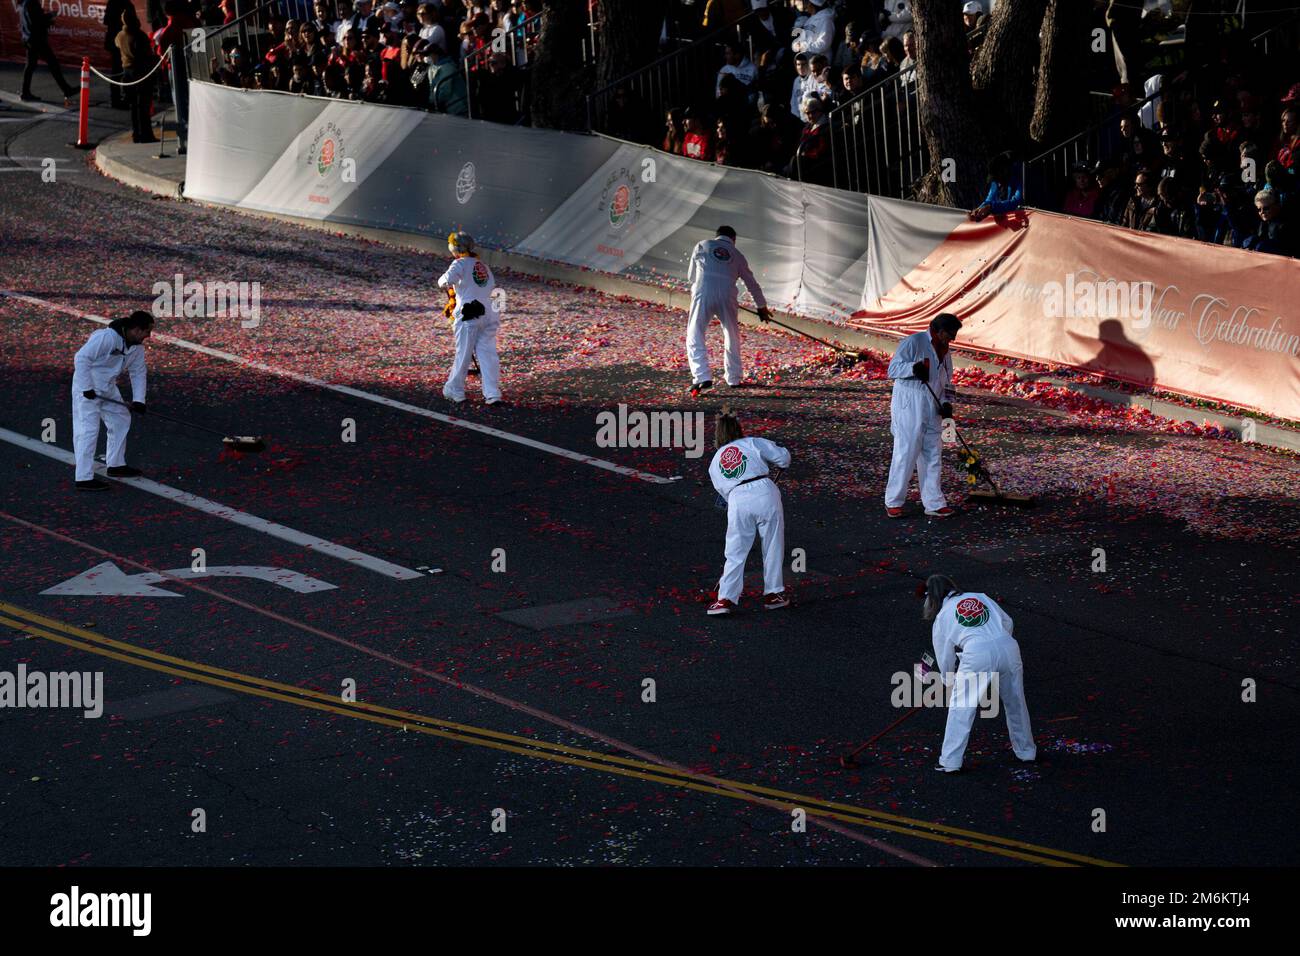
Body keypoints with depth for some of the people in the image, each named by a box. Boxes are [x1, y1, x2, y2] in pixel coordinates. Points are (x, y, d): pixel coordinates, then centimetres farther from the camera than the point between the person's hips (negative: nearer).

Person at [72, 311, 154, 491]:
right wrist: (86, 388, -27)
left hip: (108, 388, 9)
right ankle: (84, 478, -11)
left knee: (121, 420, 17)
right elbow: (81, 358, -29)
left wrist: (138, 400, -5)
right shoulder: (107, 337, -28)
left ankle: (116, 465, 32)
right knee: (88, 429, -11)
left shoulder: (138, 346, 0)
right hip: (87, 386, -9)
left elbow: (138, 372, 7)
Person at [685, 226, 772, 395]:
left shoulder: (701, 246, 18)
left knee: (695, 337, 1)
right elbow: (751, 283, 27)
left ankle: (702, 377, -15)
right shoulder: (737, 254, 21)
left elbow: (690, 277, 23)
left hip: (703, 294, -2)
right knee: (732, 338, 19)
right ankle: (734, 379, 26)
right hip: (727, 298, 2)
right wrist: (762, 307, 39)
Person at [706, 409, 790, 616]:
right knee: (773, 548, 12)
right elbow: (783, 457, 10)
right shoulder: (753, 443, 15)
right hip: (765, 492, -2)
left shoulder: (714, 463, 24)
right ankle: (773, 594, 18)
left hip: (737, 500, 2)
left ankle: (726, 599, 1)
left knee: (736, 553, 7)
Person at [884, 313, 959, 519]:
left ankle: (934, 503, 13)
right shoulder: (913, 343, -7)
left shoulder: (945, 352, 17)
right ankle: (893, 502, -1)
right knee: (906, 452, -9)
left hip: (932, 408, 8)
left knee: (932, 455, 8)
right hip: (909, 406, -8)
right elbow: (893, 368, -11)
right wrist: (913, 368, -29)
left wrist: (946, 403, 5)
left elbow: (946, 382, 23)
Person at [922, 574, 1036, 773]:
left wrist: (950, 683, 39)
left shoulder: (942, 617, 16)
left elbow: (945, 660, 22)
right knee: (1015, 703, 21)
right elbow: (1008, 622, 21)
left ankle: (950, 762, 11)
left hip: (977, 654, -3)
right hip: (1008, 647, 4)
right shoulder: (980, 597, 23)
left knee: (961, 709, 10)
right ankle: (1026, 752, 36)